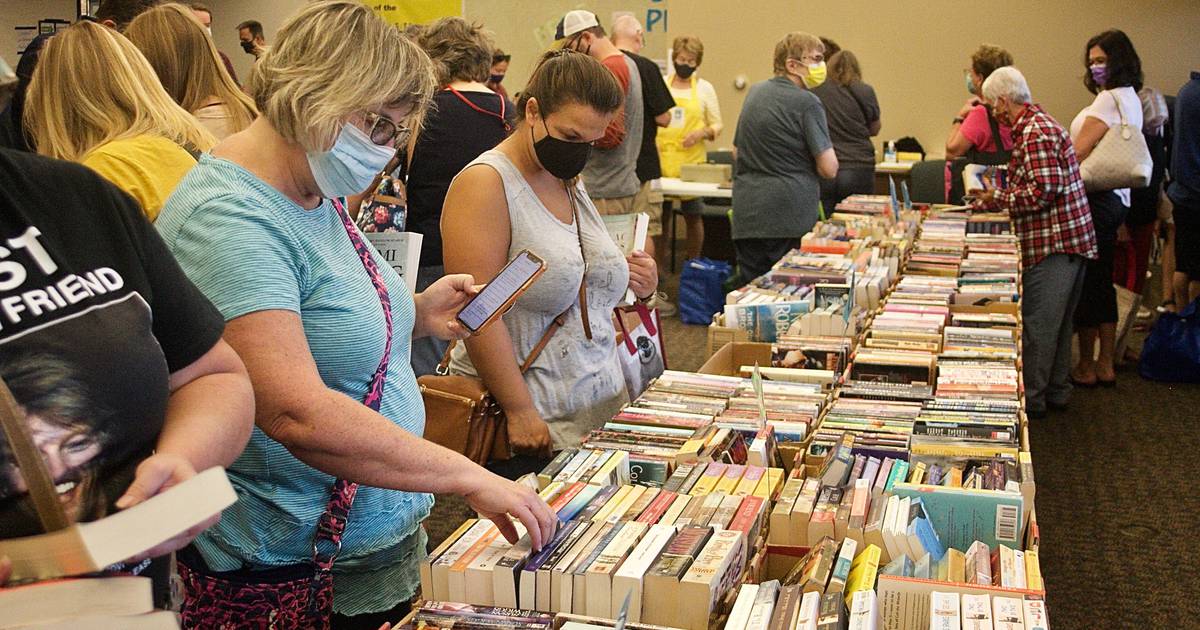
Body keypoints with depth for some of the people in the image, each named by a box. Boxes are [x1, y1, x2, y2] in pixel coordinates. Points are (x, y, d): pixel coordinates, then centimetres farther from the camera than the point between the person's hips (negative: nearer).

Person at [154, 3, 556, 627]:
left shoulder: (316, 197, 6)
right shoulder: (226, 220, -24)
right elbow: (297, 415, -32)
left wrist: (414, 314, 1)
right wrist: (471, 478, -28)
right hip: (292, 575, -9)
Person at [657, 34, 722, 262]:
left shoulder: (704, 88, 6)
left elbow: (717, 125, 8)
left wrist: (702, 133, -13)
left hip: (692, 160, -1)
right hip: (661, 157, 1)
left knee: (693, 215, 5)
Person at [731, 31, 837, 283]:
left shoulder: (755, 92, 14)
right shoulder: (807, 103, -8)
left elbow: (737, 151, 25)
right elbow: (829, 169, -11)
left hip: (746, 213, 7)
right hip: (791, 215, -7)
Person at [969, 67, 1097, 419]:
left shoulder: (1034, 133, -17)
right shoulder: (1039, 124, 17)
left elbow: (1043, 191, -24)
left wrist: (999, 199, -12)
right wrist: (993, 198, 19)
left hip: (1053, 243, -11)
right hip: (1069, 241, 11)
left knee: (1037, 324, -2)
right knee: (1057, 323, 17)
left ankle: (1031, 399, 6)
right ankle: (1056, 391, 27)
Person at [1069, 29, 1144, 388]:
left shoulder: (1109, 99, -15)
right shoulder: (1130, 98, 16)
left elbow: (1079, 150, -19)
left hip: (1097, 198, -10)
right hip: (1116, 196, 10)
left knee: (1087, 282, -2)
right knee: (1102, 282, 15)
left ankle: (1086, 368, 7)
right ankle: (1105, 365, 21)